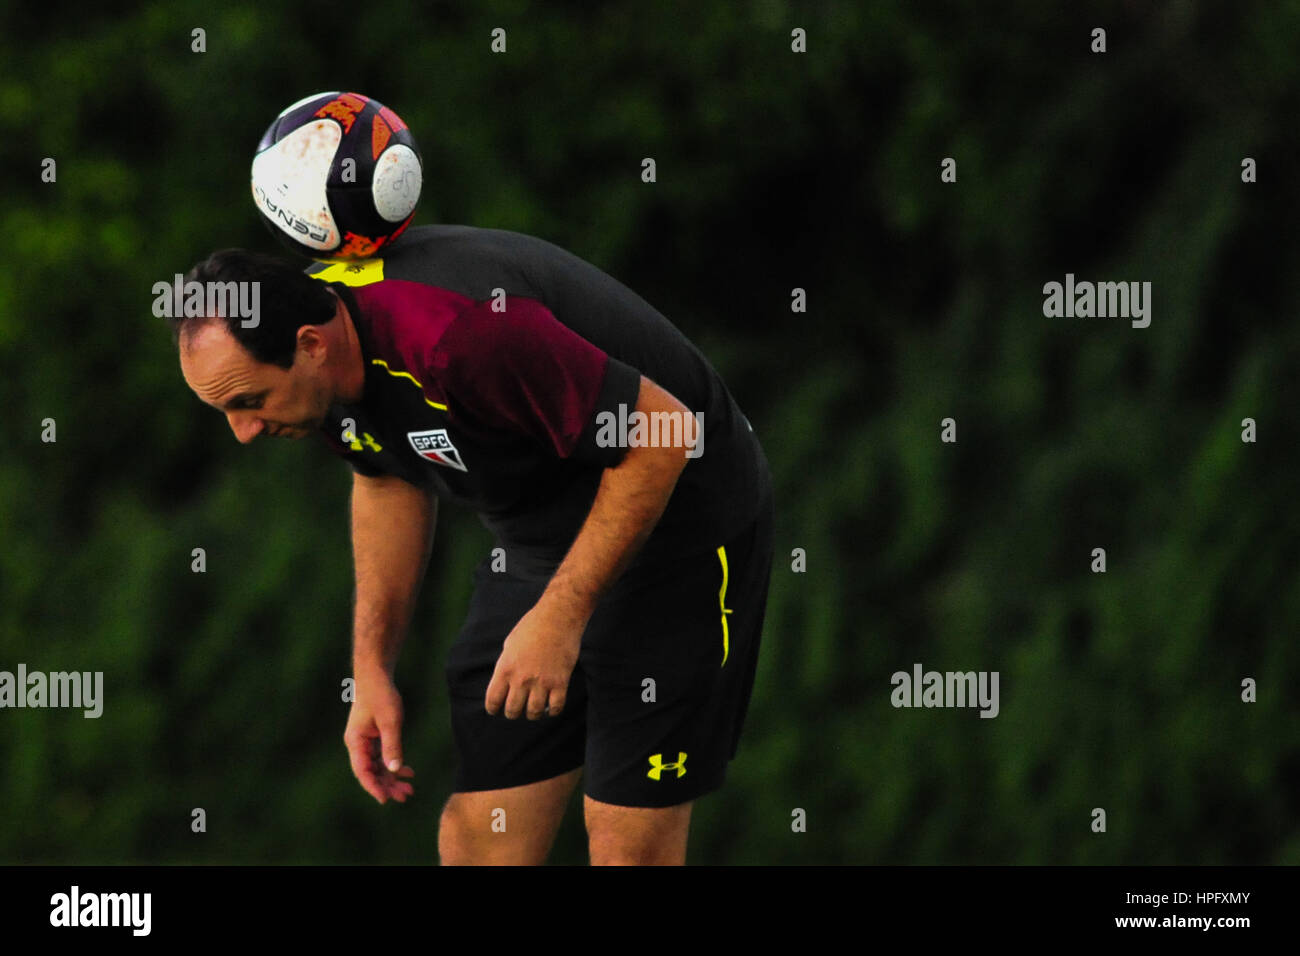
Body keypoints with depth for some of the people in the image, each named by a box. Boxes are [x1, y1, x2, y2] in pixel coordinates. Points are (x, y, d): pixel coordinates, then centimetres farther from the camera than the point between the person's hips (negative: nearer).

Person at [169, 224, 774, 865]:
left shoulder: (454, 335, -35)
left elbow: (662, 434, -29)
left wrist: (560, 617, -25)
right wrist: (372, 666, 7)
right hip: (534, 544, 8)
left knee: (629, 844, -11)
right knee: (476, 837, 1)